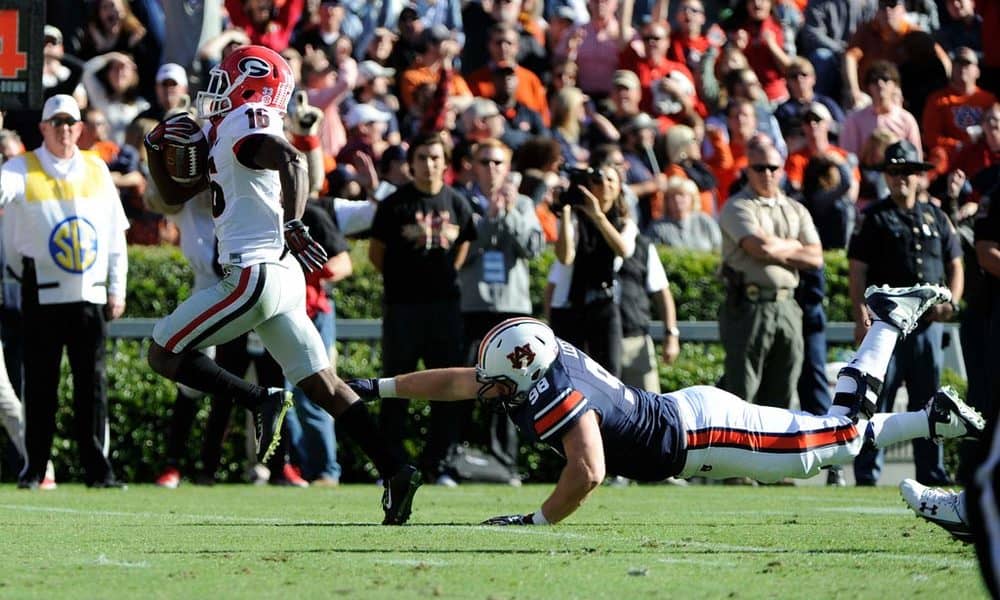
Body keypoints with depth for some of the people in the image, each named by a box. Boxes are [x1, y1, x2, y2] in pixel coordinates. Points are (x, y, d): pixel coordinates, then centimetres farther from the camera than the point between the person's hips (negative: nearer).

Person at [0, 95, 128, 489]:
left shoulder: (96, 170, 11)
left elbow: (115, 232, 14)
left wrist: (117, 288, 10)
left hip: (90, 294, 3)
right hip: (41, 293, -3)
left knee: (92, 382, 2)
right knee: (40, 382, 0)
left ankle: (97, 467, 5)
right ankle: (35, 467, 6)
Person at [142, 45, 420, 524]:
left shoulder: (243, 124, -7)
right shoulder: (221, 138, 23)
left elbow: (292, 161, -26)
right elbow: (174, 194, 31)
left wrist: (292, 225, -27)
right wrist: (157, 148, 18)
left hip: (254, 275, -10)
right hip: (280, 279, 10)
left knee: (164, 355, 1)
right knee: (321, 383, 8)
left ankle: (260, 401, -8)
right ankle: (394, 471, -1)